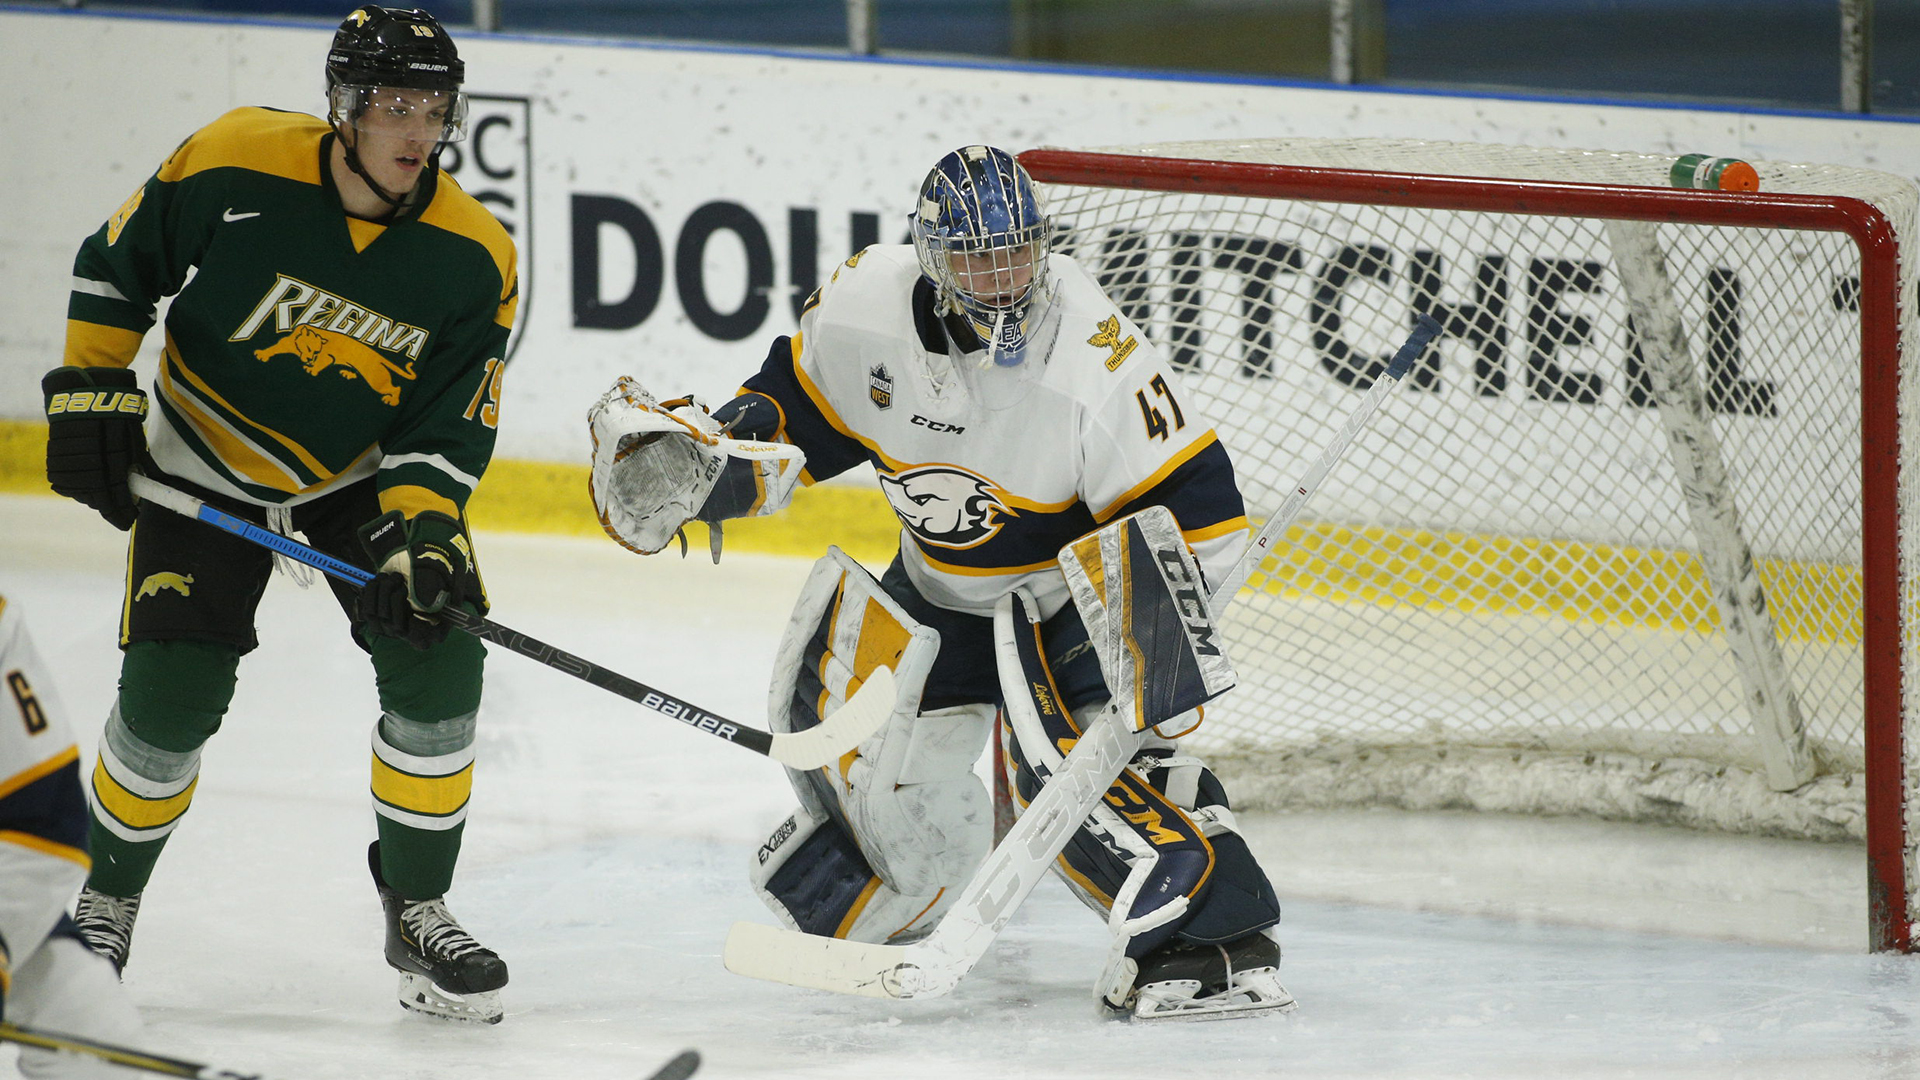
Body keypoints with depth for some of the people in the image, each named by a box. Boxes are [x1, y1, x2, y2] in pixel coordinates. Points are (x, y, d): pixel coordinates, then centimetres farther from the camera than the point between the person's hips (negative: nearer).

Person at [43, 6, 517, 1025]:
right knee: (170, 690, -13)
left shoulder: (473, 257, -18)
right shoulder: (231, 168, -23)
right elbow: (113, 266, -6)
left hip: (366, 474, 2)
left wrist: (419, 537, -27)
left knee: (436, 664, -14)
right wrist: (90, 398, -11)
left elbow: (447, 431, -12)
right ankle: (108, 899, 13)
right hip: (205, 469, -2)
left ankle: (416, 910, 5)